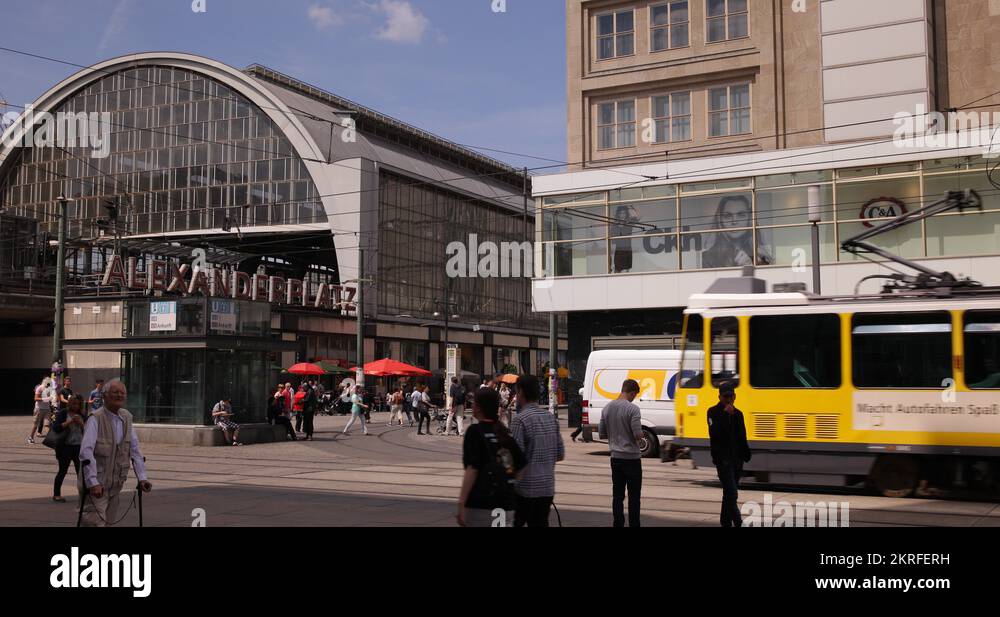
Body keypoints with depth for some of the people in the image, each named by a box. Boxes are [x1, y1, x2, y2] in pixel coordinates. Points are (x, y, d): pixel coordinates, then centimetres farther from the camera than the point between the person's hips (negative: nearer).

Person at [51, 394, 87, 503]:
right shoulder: (63, 413, -1)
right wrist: (69, 422, -18)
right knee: (62, 471, 4)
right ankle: (56, 494, 16)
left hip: (79, 447, 3)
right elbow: (55, 427, -10)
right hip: (65, 447, -3)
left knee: (81, 471, 2)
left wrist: (81, 423, -14)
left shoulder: (82, 414, 9)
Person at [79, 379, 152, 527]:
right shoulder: (95, 419, -12)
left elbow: (135, 450, 11)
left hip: (115, 484, 7)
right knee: (96, 522, -12)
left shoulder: (126, 417, 8)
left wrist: (142, 477, 4)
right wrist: (93, 482, -28)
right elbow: (86, 452, -21)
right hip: (96, 484, -6)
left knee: (109, 522, 12)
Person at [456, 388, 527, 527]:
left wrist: (461, 504, -17)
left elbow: (472, 470, -16)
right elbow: (521, 468, 10)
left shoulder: (475, 431, -8)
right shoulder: (505, 432, 11)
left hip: (480, 506, -6)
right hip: (507, 505, 6)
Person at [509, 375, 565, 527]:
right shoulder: (551, 418, 8)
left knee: (515, 523, 6)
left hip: (525, 488, -6)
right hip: (547, 487, 6)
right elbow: (560, 455, 12)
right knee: (541, 524, 10)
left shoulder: (520, 420, -14)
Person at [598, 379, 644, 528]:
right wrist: (642, 435, 2)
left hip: (615, 457, 5)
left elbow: (601, 434, 9)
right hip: (632, 457, -5)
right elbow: (638, 435, -19)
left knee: (617, 495, 9)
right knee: (634, 496, 3)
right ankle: (633, 524, 6)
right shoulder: (632, 408, -15)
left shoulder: (607, 408, 4)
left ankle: (618, 524, 10)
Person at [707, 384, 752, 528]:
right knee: (731, 492, -15)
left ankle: (726, 522, 21)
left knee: (729, 492, 13)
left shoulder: (738, 413, 13)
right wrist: (725, 414, -22)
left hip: (737, 458, 6)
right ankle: (737, 522, -16)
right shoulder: (714, 412, -5)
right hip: (722, 458, -6)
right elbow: (714, 433, -20)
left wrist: (745, 454, 13)